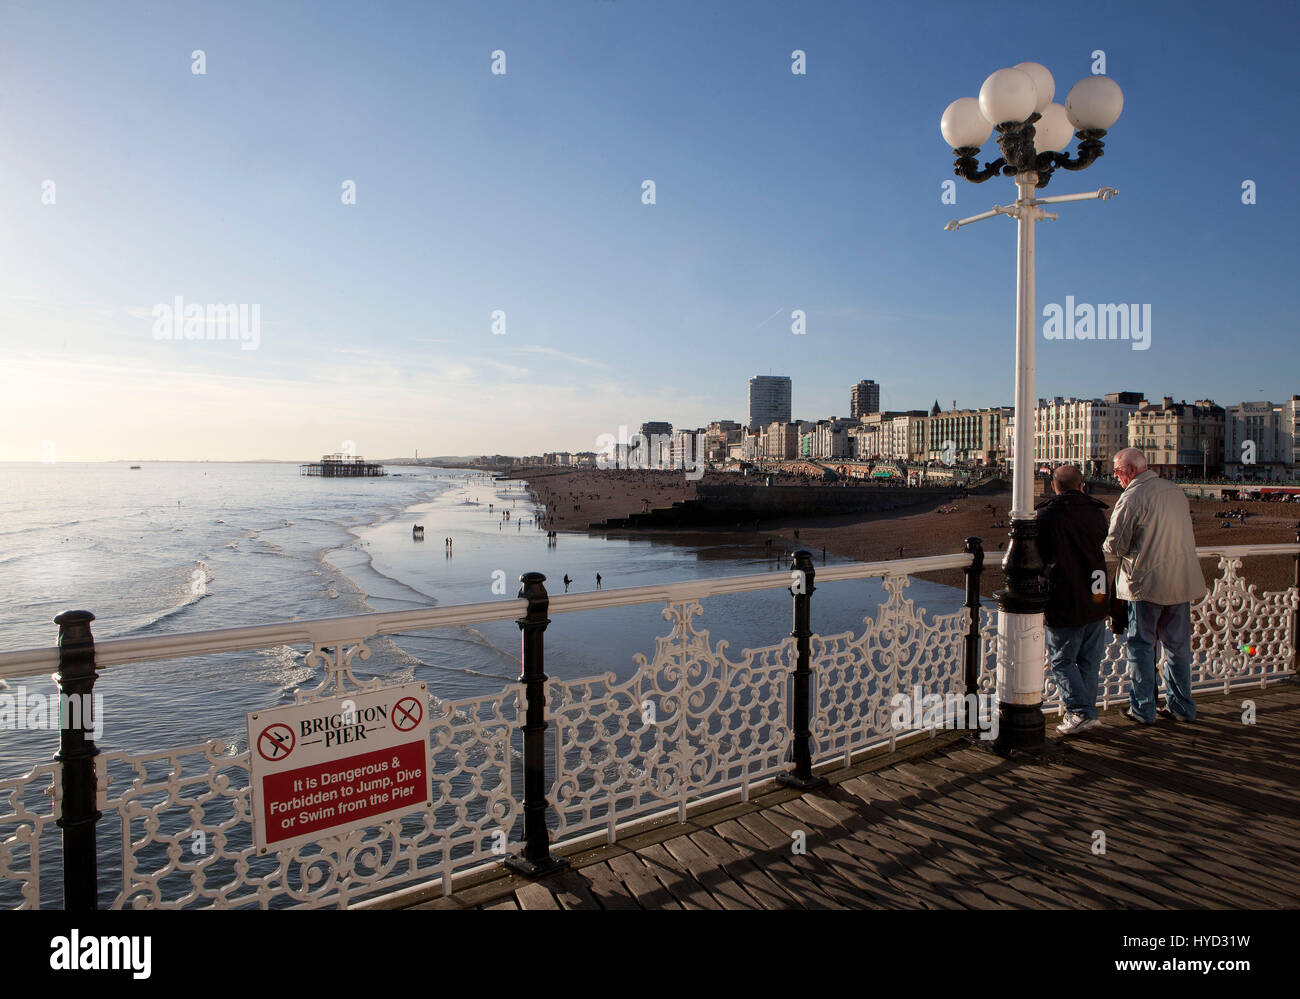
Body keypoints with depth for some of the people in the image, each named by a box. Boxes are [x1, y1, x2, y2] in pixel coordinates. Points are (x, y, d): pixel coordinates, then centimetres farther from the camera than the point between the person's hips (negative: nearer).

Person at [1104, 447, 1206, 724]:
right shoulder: (1175, 490, 8)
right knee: (1178, 646, 15)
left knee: (1141, 646, 4)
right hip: (1183, 580, 7)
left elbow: (1115, 547, -15)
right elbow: (1183, 535, 20)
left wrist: (1106, 543, 7)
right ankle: (1181, 706, 23)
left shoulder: (1131, 498, -15)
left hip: (1147, 583, -7)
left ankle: (1142, 708, 10)